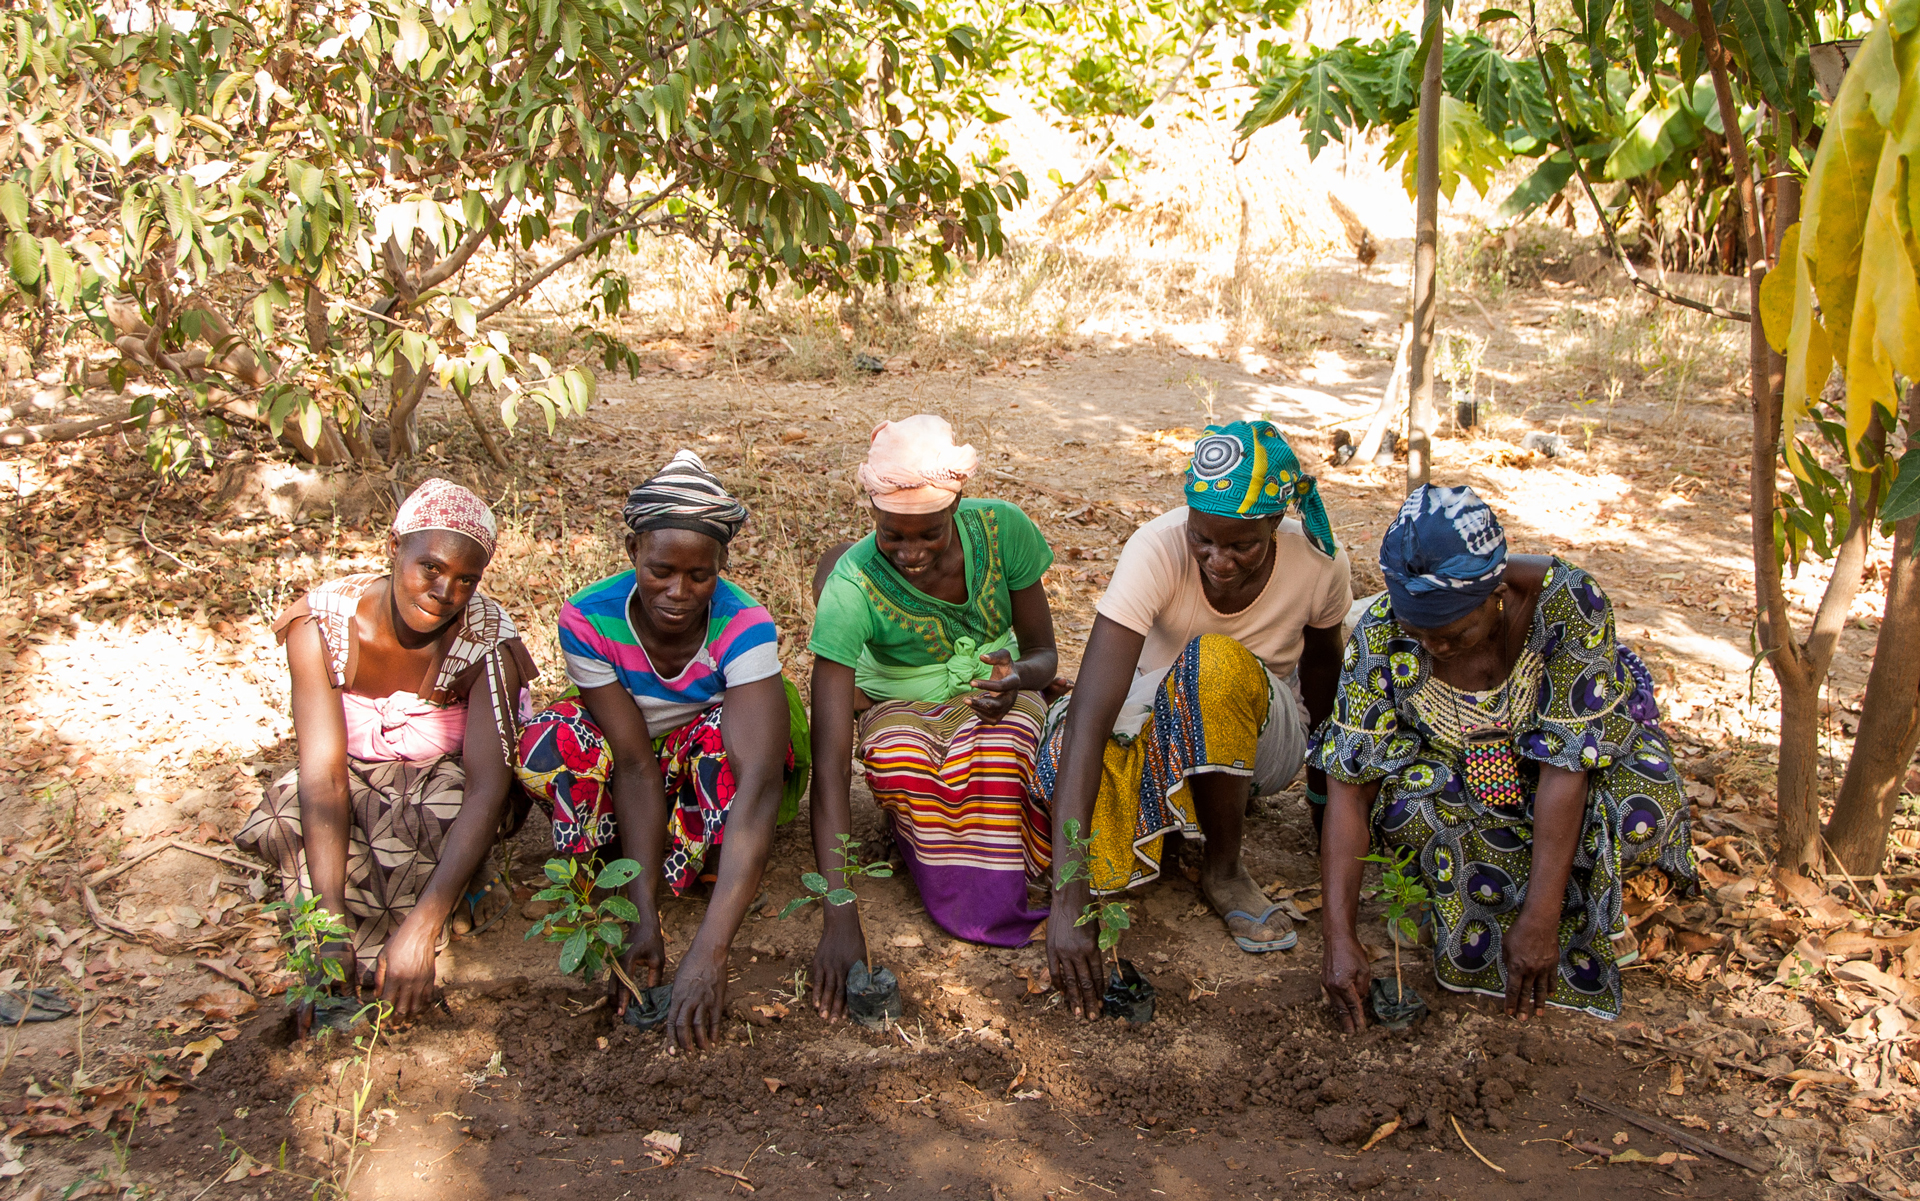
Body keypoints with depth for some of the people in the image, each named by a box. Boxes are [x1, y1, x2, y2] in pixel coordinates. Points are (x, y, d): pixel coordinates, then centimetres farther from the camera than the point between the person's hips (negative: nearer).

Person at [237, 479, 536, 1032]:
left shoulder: (488, 639, -28)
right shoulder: (322, 623, -24)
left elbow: (487, 788, -36)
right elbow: (324, 773, -30)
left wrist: (423, 926, -48)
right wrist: (329, 922, -40)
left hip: (444, 780, -2)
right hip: (358, 780, 2)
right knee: (291, 812, -28)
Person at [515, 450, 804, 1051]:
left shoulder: (743, 626, -33)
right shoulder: (589, 619, -26)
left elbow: (759, 785, -43)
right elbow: (635, 766, -27)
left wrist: (709, 953, -53)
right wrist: (643, 918, -38)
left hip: (712, 774, -1)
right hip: (634, 764, 1)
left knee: (723, 736, -36)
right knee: (548, 747, -30)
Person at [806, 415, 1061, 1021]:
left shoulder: (1001, 529, -20)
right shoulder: (852, 586, -29)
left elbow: (1043, 652, -5)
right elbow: (828, 768, -34)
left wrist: (1018, 677, -33)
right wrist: (840, 917, -43)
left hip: (995, 700, 1)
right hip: (902, 709, -1)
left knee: (996, 747, -36)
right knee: (898, 762, -37)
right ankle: (989, 916, -18)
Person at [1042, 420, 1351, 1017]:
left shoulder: (1320, 562, -22)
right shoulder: (1158, 549, -32)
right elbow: (1088, 716, -41)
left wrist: (1323, 781, 19)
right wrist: (1066, 905, -49)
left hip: (1264, 737, 1)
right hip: (1159, 719, 0)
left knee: (1217, 665, -36)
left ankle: (1224, 871, -15)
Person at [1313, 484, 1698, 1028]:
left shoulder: (1567, 601, -33)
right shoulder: (1380, 636, -27)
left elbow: (1567, 764, -32)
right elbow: (1350, 790, -26)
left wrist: (1539, 919, -35)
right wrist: (1339, 936, -33)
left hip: (1588, 740, 0)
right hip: (1452, 766, 1)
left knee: (1641, 814, -34)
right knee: (1399, 809, -33)